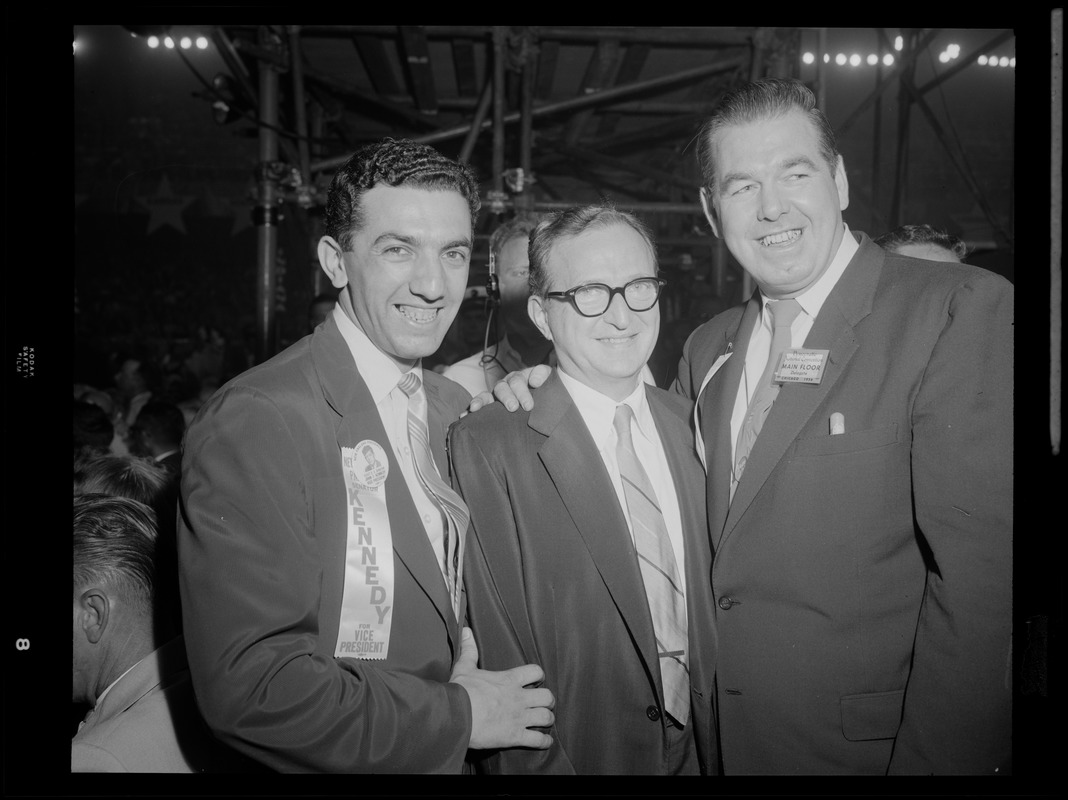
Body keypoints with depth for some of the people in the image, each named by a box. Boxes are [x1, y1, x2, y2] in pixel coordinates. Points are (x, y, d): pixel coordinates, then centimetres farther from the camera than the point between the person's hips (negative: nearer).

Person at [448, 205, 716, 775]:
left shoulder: (687, 424, -2)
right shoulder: (485, 448, -18)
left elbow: (711, 605, 3)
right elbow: (498, 660, -16)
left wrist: (714, 750, -2)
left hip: (699, 748, 4)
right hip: (581, 753, -4)